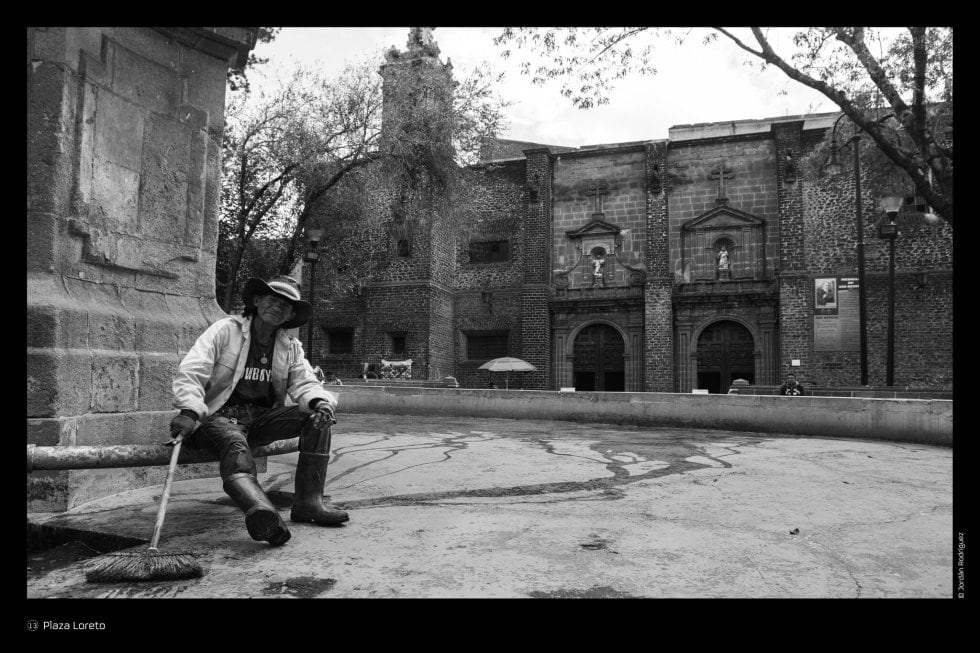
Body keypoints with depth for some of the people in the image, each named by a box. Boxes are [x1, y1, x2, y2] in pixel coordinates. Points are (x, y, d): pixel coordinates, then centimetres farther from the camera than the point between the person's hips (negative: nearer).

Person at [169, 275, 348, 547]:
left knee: (318, 416, -16)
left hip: (262, 417, 5)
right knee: (234, 442, -38)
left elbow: (304, 383, 1)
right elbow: (191, 371, -14)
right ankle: (260, 511, -67)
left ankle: (308, 501, -21)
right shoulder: (226, 330, -3)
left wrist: (320, 401, -25)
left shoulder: (291, 347, 12)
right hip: (220, 415, -5)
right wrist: (190, 412, -32)